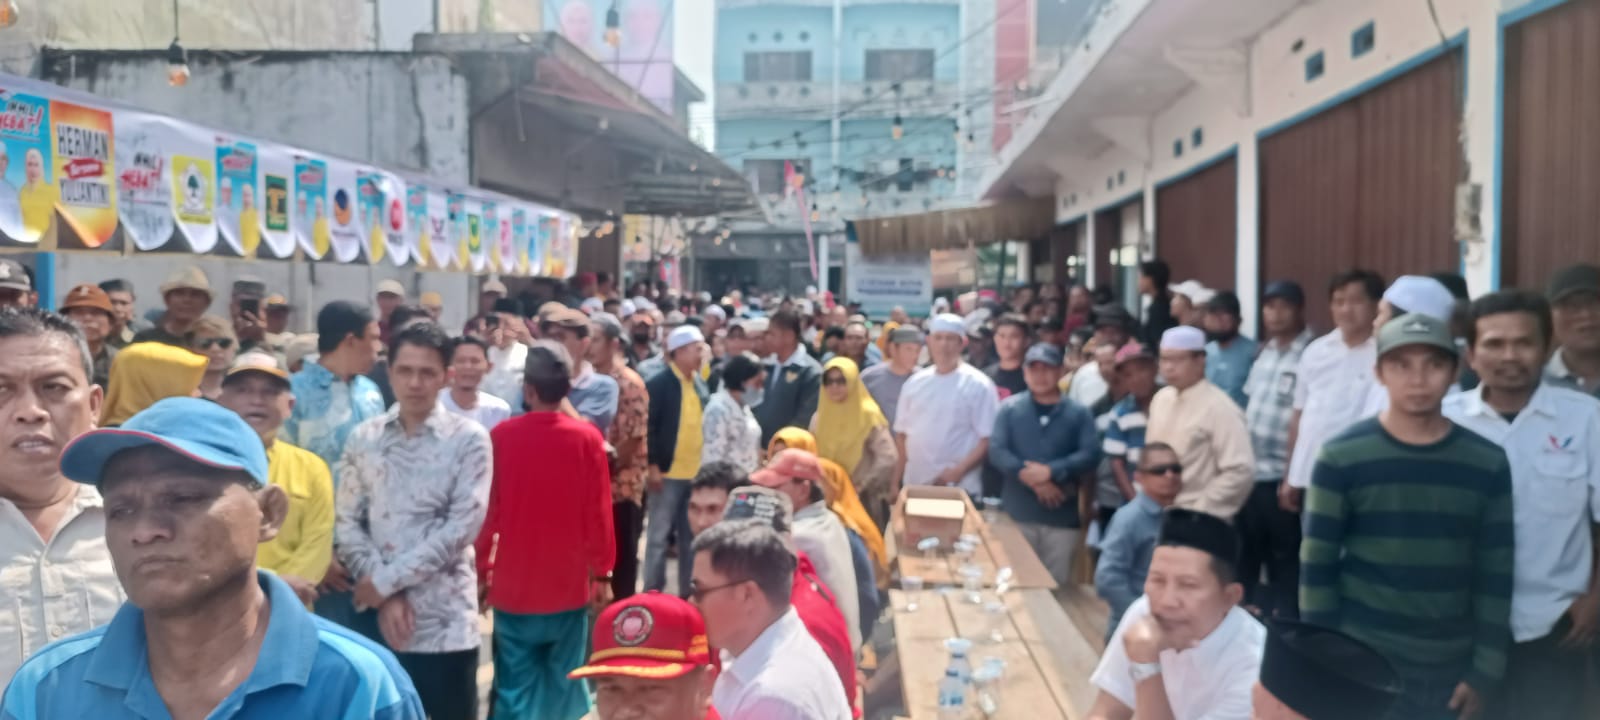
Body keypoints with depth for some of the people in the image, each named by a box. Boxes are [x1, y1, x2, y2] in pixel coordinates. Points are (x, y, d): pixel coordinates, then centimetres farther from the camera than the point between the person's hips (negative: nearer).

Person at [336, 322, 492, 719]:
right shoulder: (363, 438, 5)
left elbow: (462, 527, -11)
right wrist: (385, 596, -9)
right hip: (374, 619, 3)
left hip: (443, 623, -3)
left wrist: (386, 579, -11)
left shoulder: (469, 439, -5)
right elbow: (346, 523, 2)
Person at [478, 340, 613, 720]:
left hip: (513, 586, 0)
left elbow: (488, 510, -2)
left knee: (516, 688, 8)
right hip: (569, 586, 0)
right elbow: (598, 511, -6)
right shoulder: (587, 437, -10)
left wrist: (482, 570, 10)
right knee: (564, 686, 14)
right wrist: (602, 573, 5)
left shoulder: (502, 435, -9)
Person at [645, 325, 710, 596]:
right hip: (668, 473, -6)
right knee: (659, 536, 2)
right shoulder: (659, 384, -8)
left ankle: (688, 594, 21)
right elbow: (649, 427, -11)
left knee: (692, 538, 12)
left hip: (697, 474, 6)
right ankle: (652, 594, 10)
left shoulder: (700, 385, 10)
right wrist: (652, 466, -15)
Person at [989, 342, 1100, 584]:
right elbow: (997, 451, -6)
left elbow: (1090, 455, -6)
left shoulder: (1078, 413, 5)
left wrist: (1051, 471, -18)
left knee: (1057, 585, 6)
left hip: (1063, 519, 0)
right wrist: (1031, 478, -19)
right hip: (1016, 515, 0)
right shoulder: (1009, 408, 5)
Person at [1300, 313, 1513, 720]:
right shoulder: (1342, 457, -6)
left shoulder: (1488, 464, 1)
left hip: (1450, 667, 2)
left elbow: (1496, 574, 4)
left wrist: (1486, 672, 2)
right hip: (1360, 662, -2)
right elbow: (1317, 565, -4)